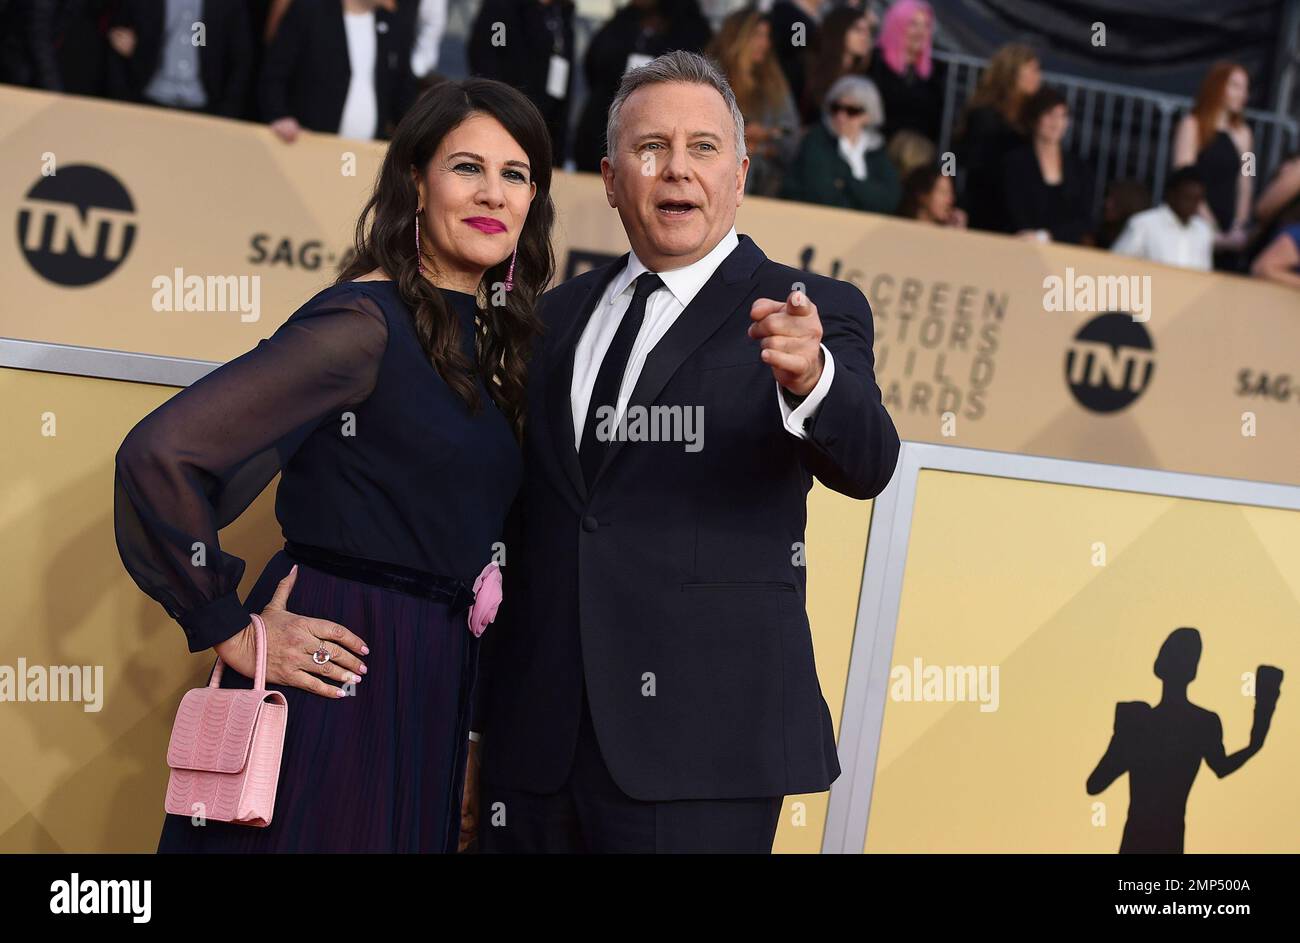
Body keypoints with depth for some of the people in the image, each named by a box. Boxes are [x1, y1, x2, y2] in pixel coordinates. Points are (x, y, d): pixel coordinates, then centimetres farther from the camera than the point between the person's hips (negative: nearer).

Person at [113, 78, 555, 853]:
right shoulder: (364, 322, -14)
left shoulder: (493, 338, 10)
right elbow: (160, 453, -21)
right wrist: (234, 635, -15)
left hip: (433, 684, 7)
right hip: (340, 676, -7)